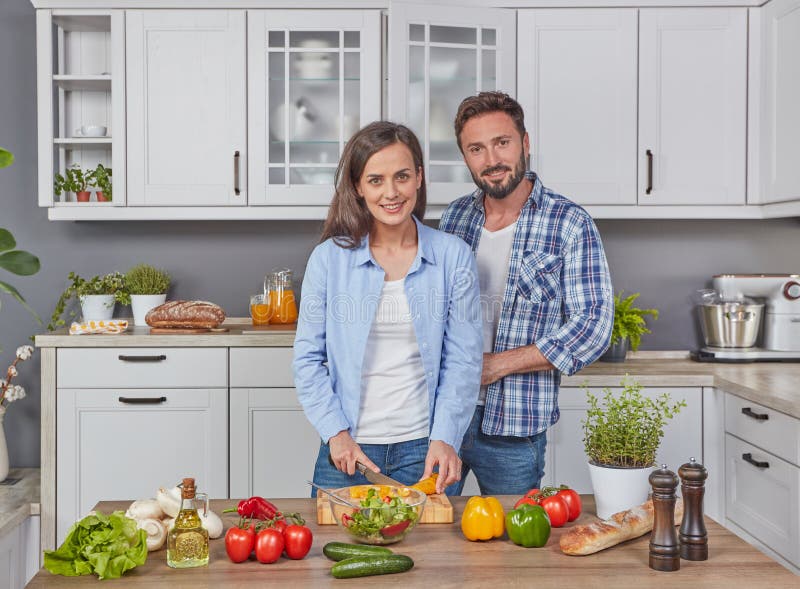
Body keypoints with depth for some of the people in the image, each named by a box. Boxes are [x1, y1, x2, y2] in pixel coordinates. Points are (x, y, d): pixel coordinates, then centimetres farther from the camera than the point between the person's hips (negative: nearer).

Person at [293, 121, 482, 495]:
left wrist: (445, 438, -12)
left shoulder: (453, 256, -2)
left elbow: (463, 358, -2)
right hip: (345, 450, 0)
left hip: (423, 450, 0)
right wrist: (336, 433, -8)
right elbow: (308, 358, 2)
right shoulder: (329, 258, -1)